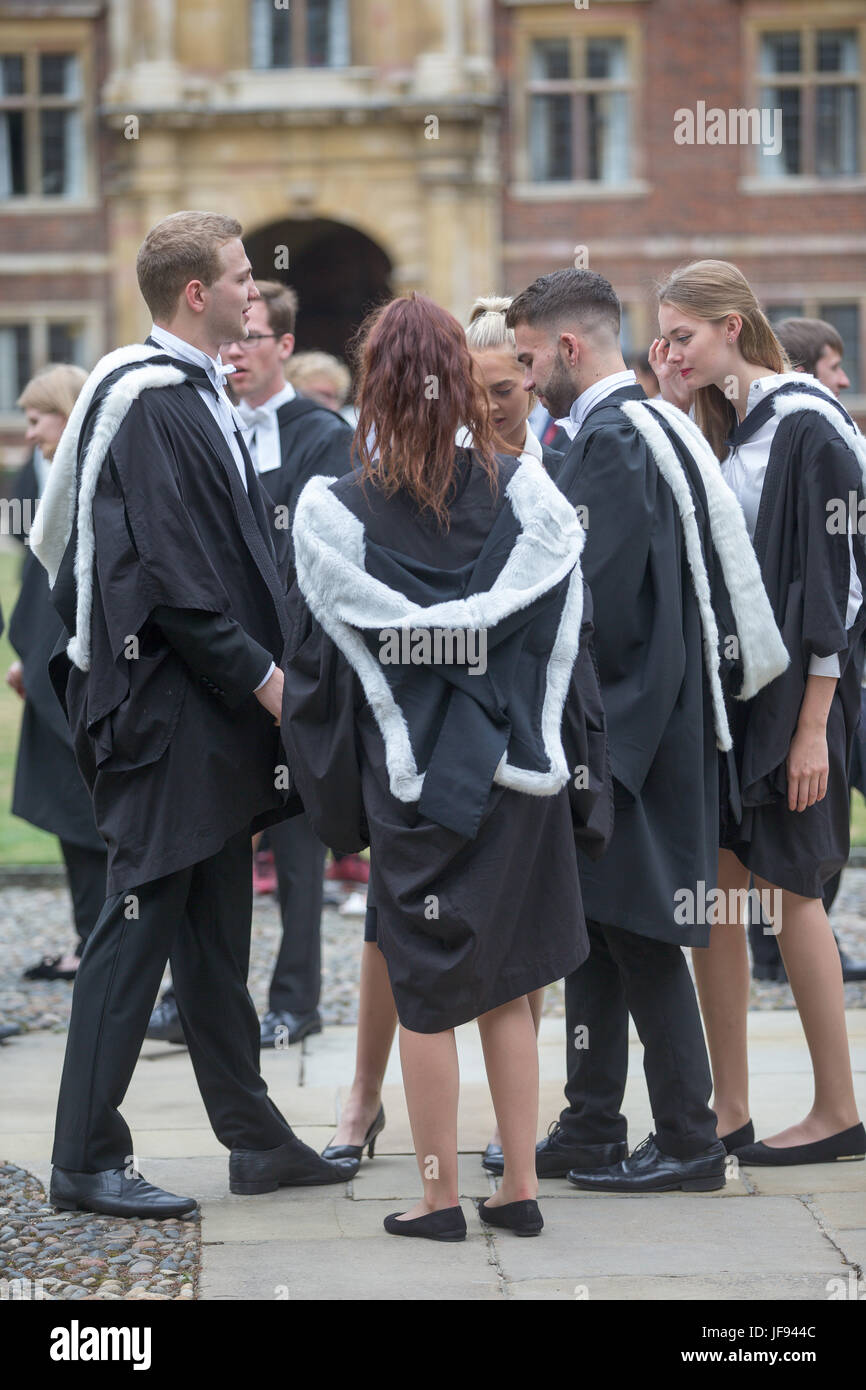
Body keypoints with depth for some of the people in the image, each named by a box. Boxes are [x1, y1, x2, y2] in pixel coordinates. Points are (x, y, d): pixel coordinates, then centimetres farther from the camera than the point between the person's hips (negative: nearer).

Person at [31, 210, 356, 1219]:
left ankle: (254, 1139, 21)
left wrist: (263, 672, 13)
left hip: (213, 710, 10)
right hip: (167, 709, -10)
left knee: (216, 937, 14)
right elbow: (169, 570, -21)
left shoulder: (196, 395, 15)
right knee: (140, 926, -5)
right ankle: (85, 1162, 1)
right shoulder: (150, 405, -16)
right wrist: (260, 675, -17)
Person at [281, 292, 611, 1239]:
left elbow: (319, 666, -3)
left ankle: (440, 1196, 13)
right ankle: (520, 1188, 16)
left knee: (425, 999, 8)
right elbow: (569, 640, 0)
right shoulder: (527, 496, -4)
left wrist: (337, 811, 8)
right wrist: (579, 788, 8)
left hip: (413, 785, -2)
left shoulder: (335, 514, -9)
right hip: (522, 777, 2)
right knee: (507, 992, 13)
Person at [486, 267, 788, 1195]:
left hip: (632, 726, -10)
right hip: (609, 724, 10)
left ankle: (688, 1143, 4)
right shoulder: (622, 430, 13)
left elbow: (600, 601, -23)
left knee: (637, 935, -3)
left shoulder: (616, 441, -18)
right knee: (597, 924, 14)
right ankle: (590, 1133, 21)